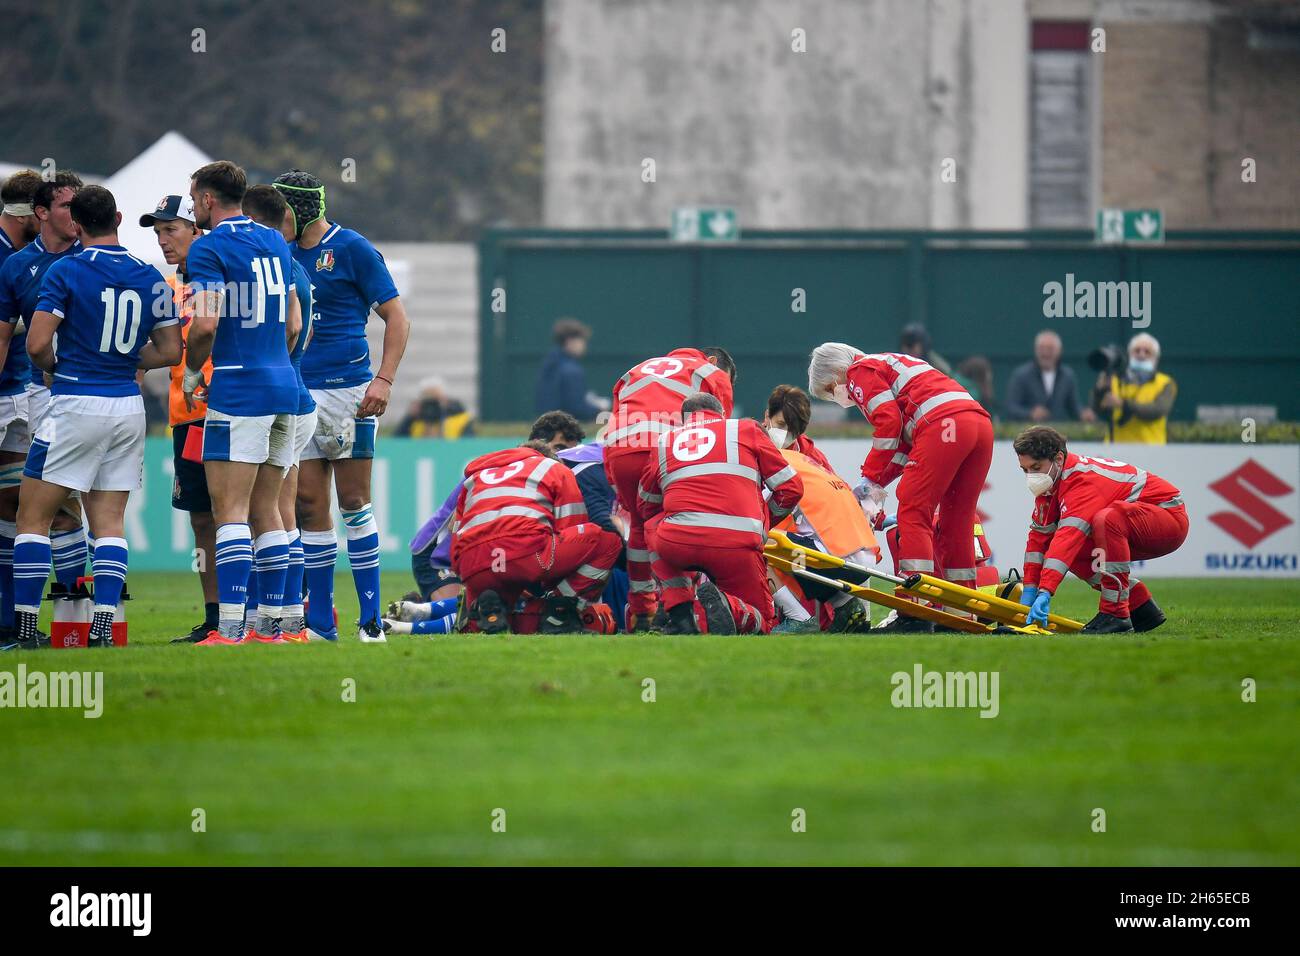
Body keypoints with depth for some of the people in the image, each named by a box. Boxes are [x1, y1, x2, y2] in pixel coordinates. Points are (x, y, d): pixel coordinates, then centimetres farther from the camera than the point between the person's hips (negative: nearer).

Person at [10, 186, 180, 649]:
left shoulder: (65, 271, -8)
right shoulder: (150, 277, 6)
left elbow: (37, 345, -13)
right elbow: (170, 351, 11)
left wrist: (55, 366, 8)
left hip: (76, 403, -5)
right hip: (128, 407, 5)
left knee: (34, 516, 4)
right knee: (109, 521, 7)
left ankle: (26, 626, -1)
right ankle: (103, 625, -4)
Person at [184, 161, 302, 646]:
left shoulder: (209, 248, -7)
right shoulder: (276, 244, 16)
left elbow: (206, 322, -18)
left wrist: (192, 372, -2)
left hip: (237, 390, -8)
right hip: (284, 386, 8)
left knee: (230, 511, -10)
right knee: (266, 511, 11)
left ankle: (230, 628, -18)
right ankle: (270, 624, 10)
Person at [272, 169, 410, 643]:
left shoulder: (352, 249, -3)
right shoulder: (285, 253, 14)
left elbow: (396, 317, -4)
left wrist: (384, 380, -14)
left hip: (347, 389, -6)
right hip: (298, 391, 6)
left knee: (353, 501, -4)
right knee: (310, 504, 3)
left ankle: (371, 618, 0)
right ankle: (320, 622, 7)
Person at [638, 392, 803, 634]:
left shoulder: (663, 442, 23)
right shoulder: (747, 430, 18)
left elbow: (645, 507, 32)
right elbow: (790, 488, 16)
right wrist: (763, 523, 33)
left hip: (677, 542, 1)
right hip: (738, 542, -1)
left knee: (653, 526, 35)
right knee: (762, 621, 17)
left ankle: (680, 612, 15)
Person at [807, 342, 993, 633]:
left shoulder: (859, 372, 10)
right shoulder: (888, 364, 36)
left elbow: (889, 423, -5)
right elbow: (905, 444, 29)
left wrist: (870, 478, 2)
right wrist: (877, 484, 22)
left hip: (944, 424, -9)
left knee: (913, 514, -7)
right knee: (955, 523, 13)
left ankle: (916, 614, -15)